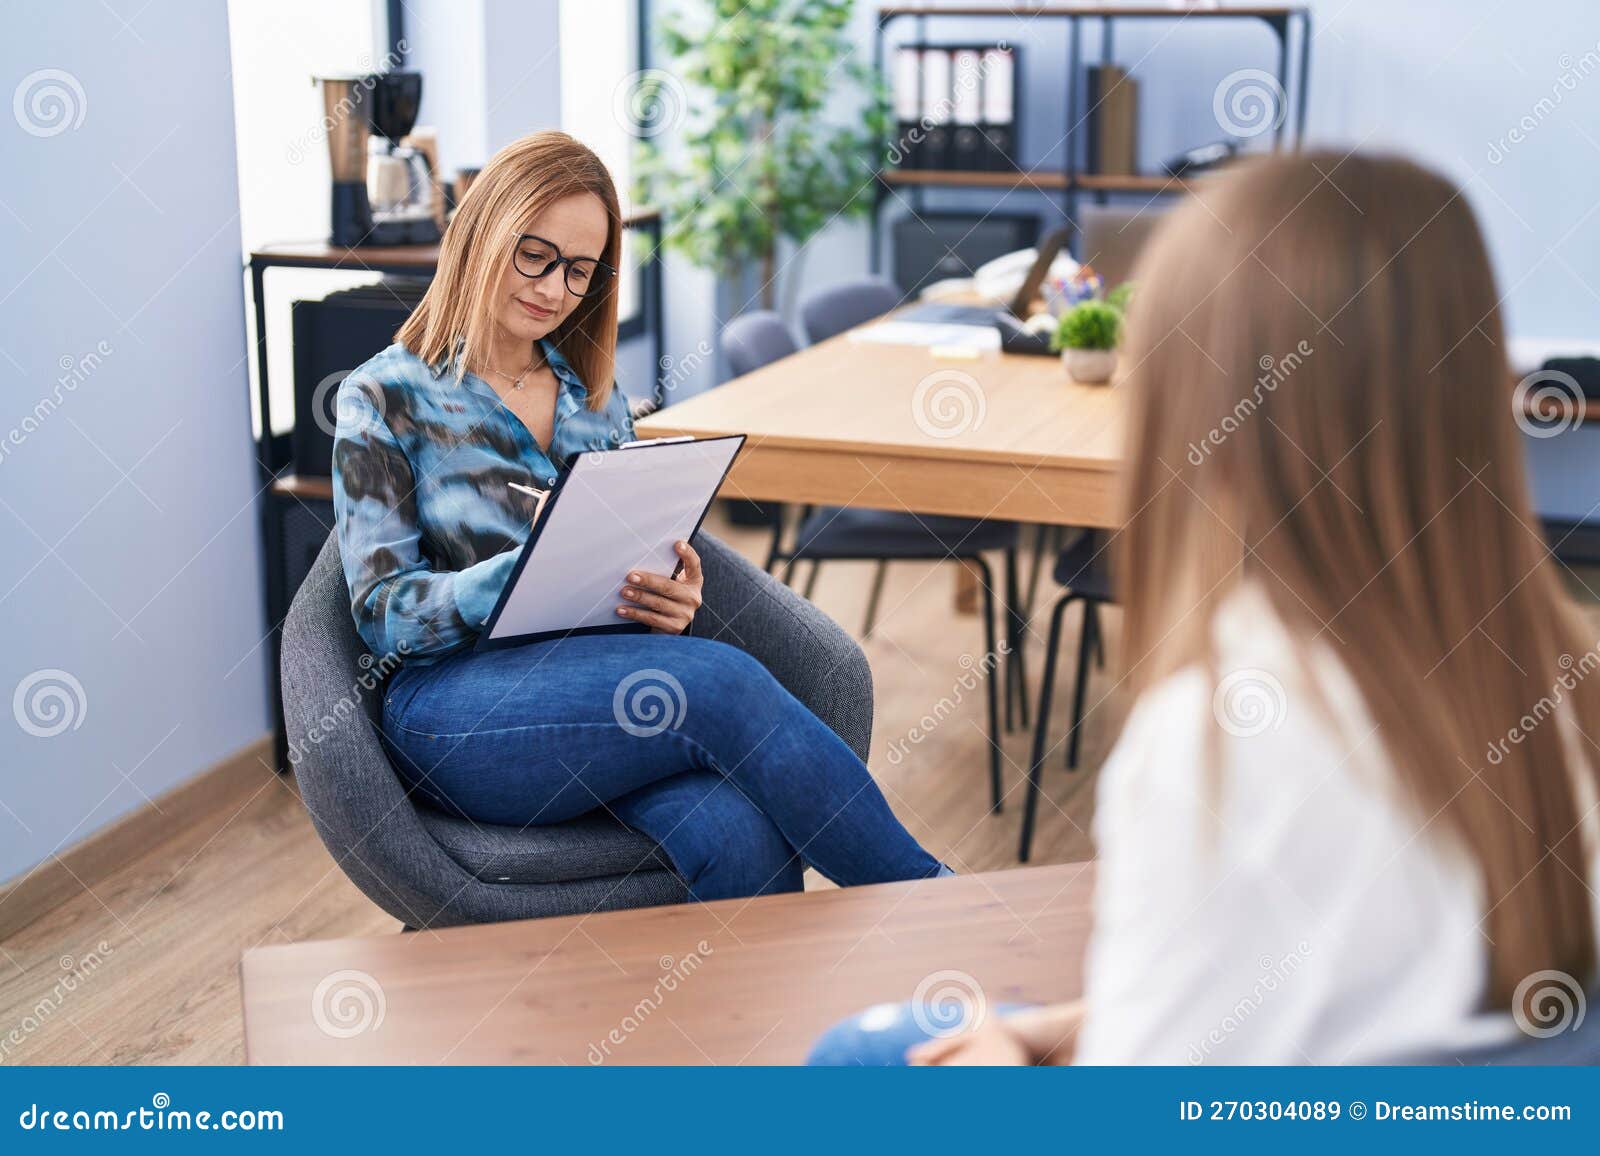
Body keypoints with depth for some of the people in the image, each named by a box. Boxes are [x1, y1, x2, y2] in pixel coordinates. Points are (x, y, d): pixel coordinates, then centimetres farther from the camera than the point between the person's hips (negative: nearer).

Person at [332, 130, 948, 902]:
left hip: (598, 682, 5)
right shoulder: (385, 398, 5)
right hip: (454, 713, -4)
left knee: (741, 837, -32)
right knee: (724, 682, -30)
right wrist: (526, 568, -22)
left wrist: (670, 603, -5)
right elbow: (383, 614, -3)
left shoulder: (598, 404, 21)